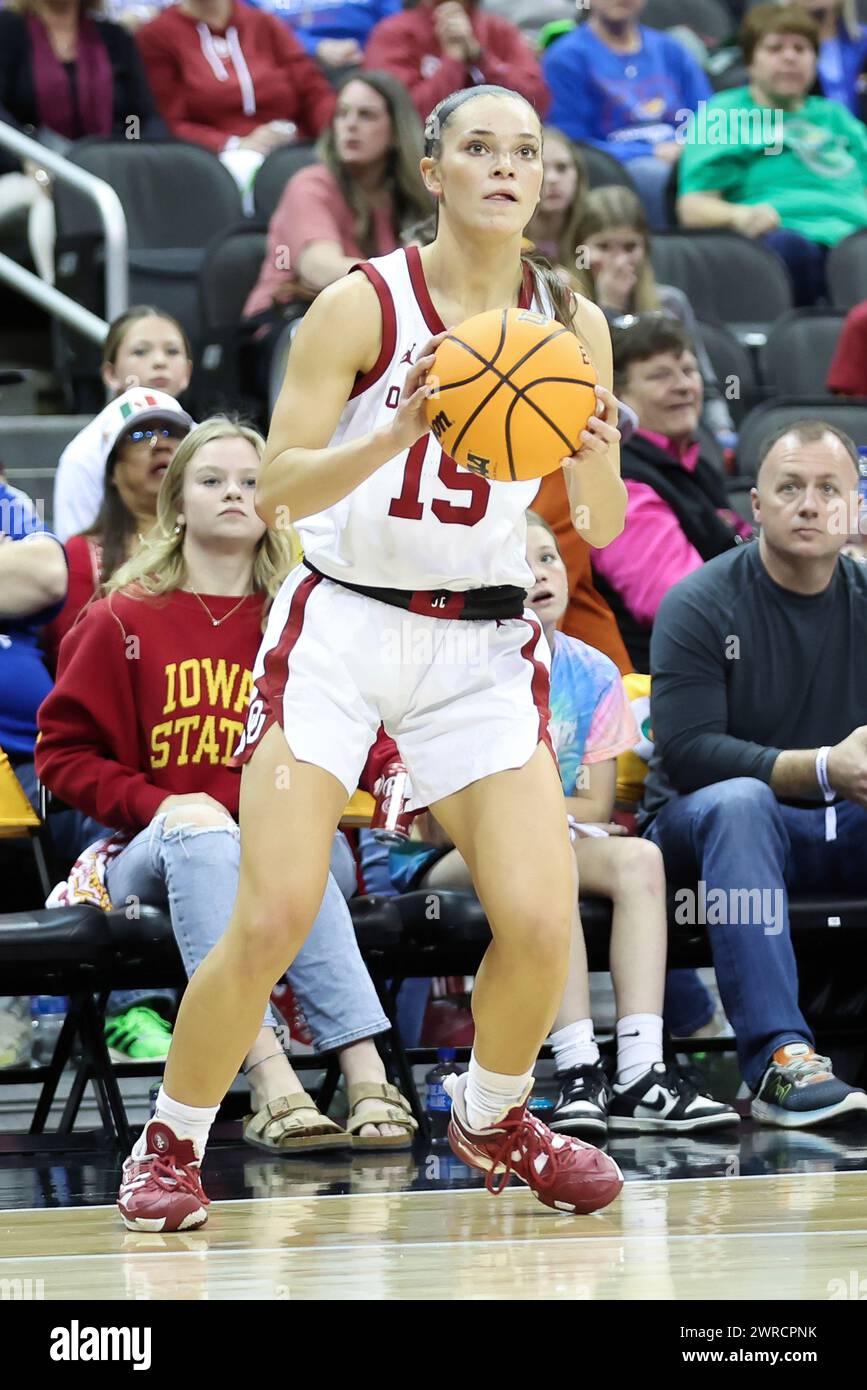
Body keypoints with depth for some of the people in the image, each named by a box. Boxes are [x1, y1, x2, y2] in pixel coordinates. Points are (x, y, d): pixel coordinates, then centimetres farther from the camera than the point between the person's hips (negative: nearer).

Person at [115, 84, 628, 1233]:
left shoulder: (570, 324, 1)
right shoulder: (364, 305, -9)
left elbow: (601, 528, 5)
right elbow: (278, 490, -12)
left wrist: (594, 459, -17)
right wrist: (399, 433, -28)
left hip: (483, 642, 3)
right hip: (343, 624, -3)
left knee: (540, 922, -10)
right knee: (272, 921, -13)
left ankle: (493, 1117, 20)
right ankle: (171, 1144, 9)